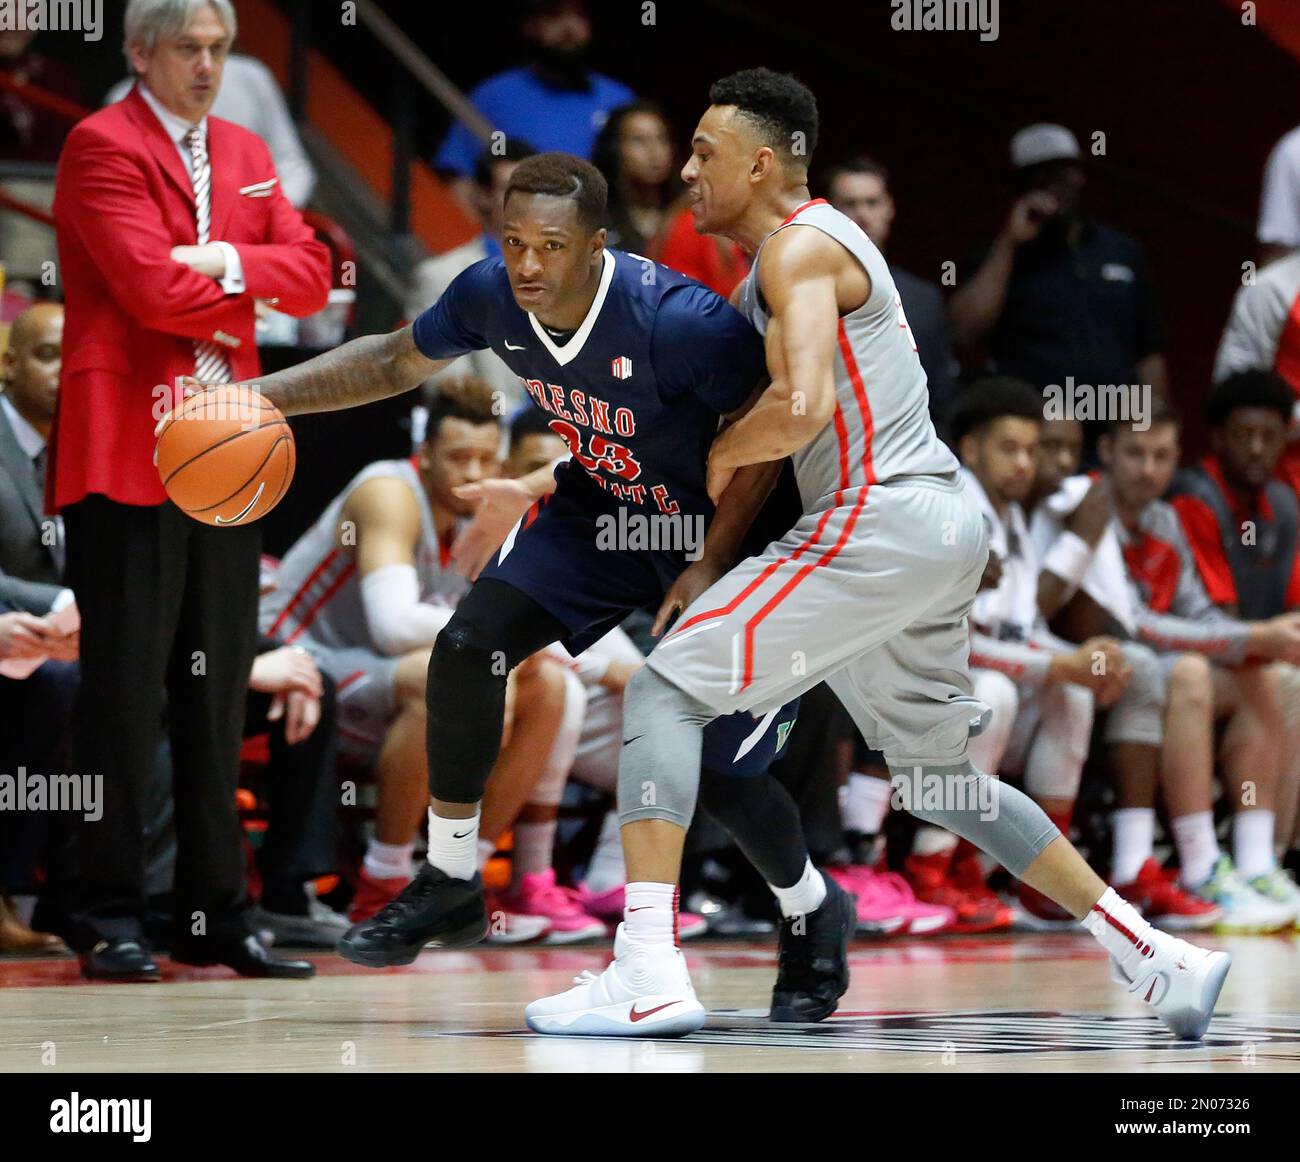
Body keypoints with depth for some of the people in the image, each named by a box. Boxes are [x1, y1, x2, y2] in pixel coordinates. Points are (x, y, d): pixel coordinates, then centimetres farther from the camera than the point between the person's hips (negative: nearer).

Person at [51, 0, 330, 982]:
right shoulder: (103, 146, -4)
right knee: (125, 687, -5)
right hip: (127, 449, -7)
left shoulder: (245, 154, 18)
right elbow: (154, 288, -16)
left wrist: (230, 263, -10)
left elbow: (311, 275, 7)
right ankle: (111, 918, 0)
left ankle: (216, 917, 11)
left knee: (218, 690, 7)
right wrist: (245, 295, -1)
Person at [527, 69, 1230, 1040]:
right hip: (943, 524, 10)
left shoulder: (800, 248, -10)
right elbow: (794, 421, 29)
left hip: (880, 521, -10)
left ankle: (648, 975, -20)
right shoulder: (779, 260, 21)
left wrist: (721, 454, -6)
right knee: (937, 778, 20)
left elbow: (801, 409, -25)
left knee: (667, 692, -10)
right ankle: (1156, 955, 20)